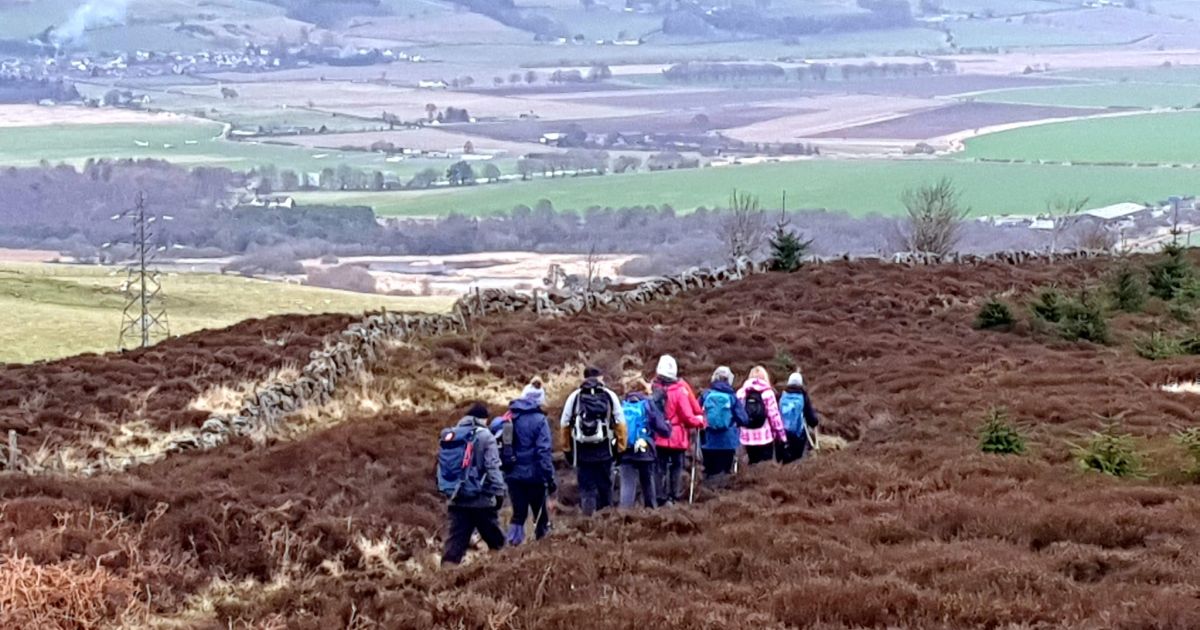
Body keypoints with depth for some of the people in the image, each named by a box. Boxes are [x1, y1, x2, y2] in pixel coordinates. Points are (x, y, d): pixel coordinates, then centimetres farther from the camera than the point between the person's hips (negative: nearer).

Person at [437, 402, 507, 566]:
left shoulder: (448, 436, 11)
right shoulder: (484, 436, -7)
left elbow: (441, 467, 14)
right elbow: (493, 467, -13)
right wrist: (499, 491, -8)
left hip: (457, 500, 5)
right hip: (481, 500, -5)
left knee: (456, 541, 3)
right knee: (496, 541, 10)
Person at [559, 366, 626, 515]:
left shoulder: (574, 397, 4)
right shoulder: (610, 396, 3)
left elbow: (564, 425, 4)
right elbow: (620, 424, -1)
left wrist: (567, 448, 13)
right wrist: (620, 447, 7)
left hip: (581, 450, 0)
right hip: (604, 450, 0)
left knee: (586, 488, 3)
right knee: (605, 486, 12)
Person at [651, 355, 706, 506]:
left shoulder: (653, 389, -4)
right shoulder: (679, 390, -14)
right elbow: (687, 417, -13)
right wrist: (700, 421, 4)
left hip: (657, 437, 3)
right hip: (676, 437, -3)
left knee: (660, 468, 9)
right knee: (676, 466, 10)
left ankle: (661, 498, 8)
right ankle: (674, 496, 9)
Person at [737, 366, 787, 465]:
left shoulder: (741, 393, 4)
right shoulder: (767, 392, -4)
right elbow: (774, 416, -7)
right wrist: (782, 435, -1)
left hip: (747, 437, 3)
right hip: (765, 437, -3)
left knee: (753, 465, 12)